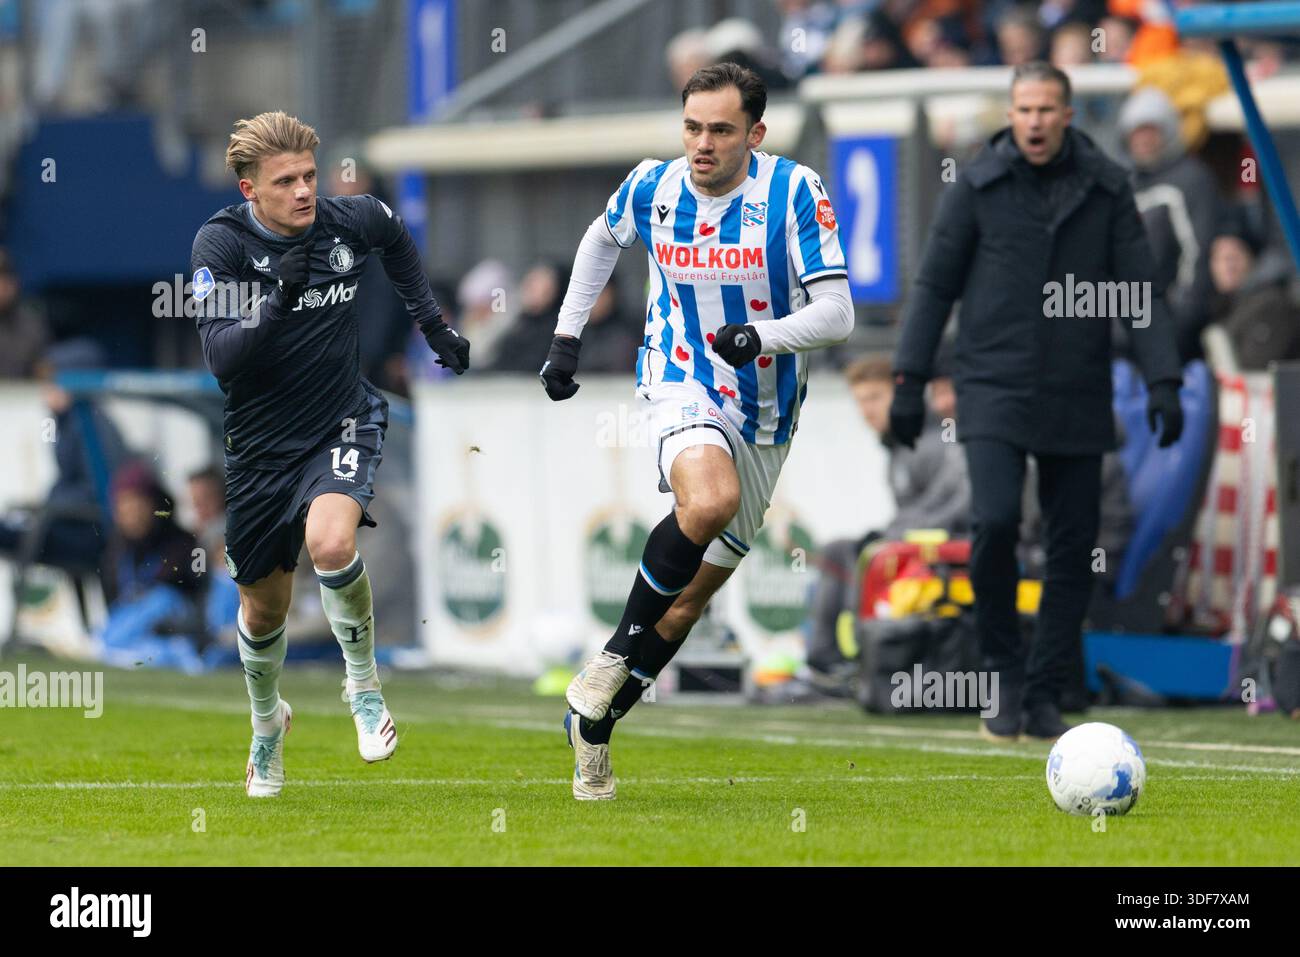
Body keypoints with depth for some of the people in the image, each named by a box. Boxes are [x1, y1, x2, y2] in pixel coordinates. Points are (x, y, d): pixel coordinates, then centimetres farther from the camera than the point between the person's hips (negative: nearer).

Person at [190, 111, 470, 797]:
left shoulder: (352, 221, -8)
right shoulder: (220, 242, -16)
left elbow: (398, 239, 19)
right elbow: (219, 357, -25)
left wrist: (431, 323, 20)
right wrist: (279, 301, -37)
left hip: (343, 425, 0)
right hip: (261, 445, 0)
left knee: (330, 542, -31)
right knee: (263, 611, 12)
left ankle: (363, 681, -5)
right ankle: (267, 722, 44)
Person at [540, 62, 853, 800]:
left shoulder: (795, 192, -14)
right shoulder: (653, 187, -6)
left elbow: (837, 314, -17)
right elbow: (604, 240, 18)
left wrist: (762, 336, -34)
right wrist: (568, 335, 14)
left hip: (767, 415, 1)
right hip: (684, 389, -1)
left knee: (690, 600, 7)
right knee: (710, 501, -35)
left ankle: (595, 722, 24)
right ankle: (616, 655, -18)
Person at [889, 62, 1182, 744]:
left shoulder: (1107, 189, 1)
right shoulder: (979, 185, -2)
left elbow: (1141, 291, 1)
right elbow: (934, 284, 2)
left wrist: (1163, 382, -9)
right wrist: (909, 381, -2)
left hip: (1076, 401, 2)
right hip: (993, 393, -2)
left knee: (1073, 551, 2)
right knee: (995, 523, -20)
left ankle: (1043, 698, 14)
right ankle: (1004, 674, -2)